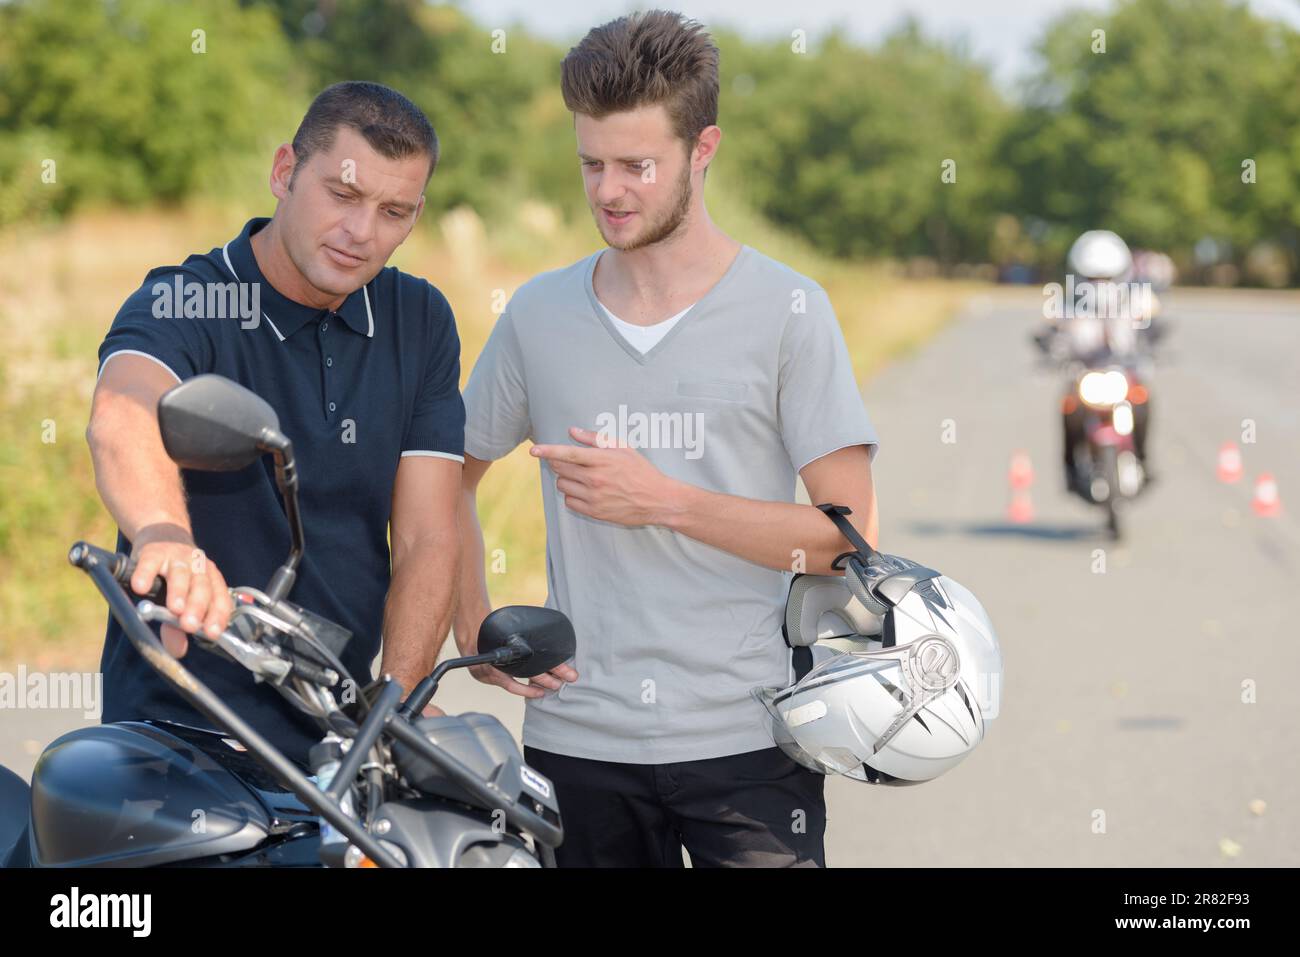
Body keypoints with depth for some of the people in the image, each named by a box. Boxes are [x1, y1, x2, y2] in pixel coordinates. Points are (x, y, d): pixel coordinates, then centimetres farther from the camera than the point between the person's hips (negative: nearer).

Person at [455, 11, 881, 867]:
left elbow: (850, 534, -5)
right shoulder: (539, 314, 10)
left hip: (747, 740, -3)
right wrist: (473, 628, 8)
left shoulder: (787, 310, 0)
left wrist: (663, 501, -12)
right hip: (576, 737, 3)